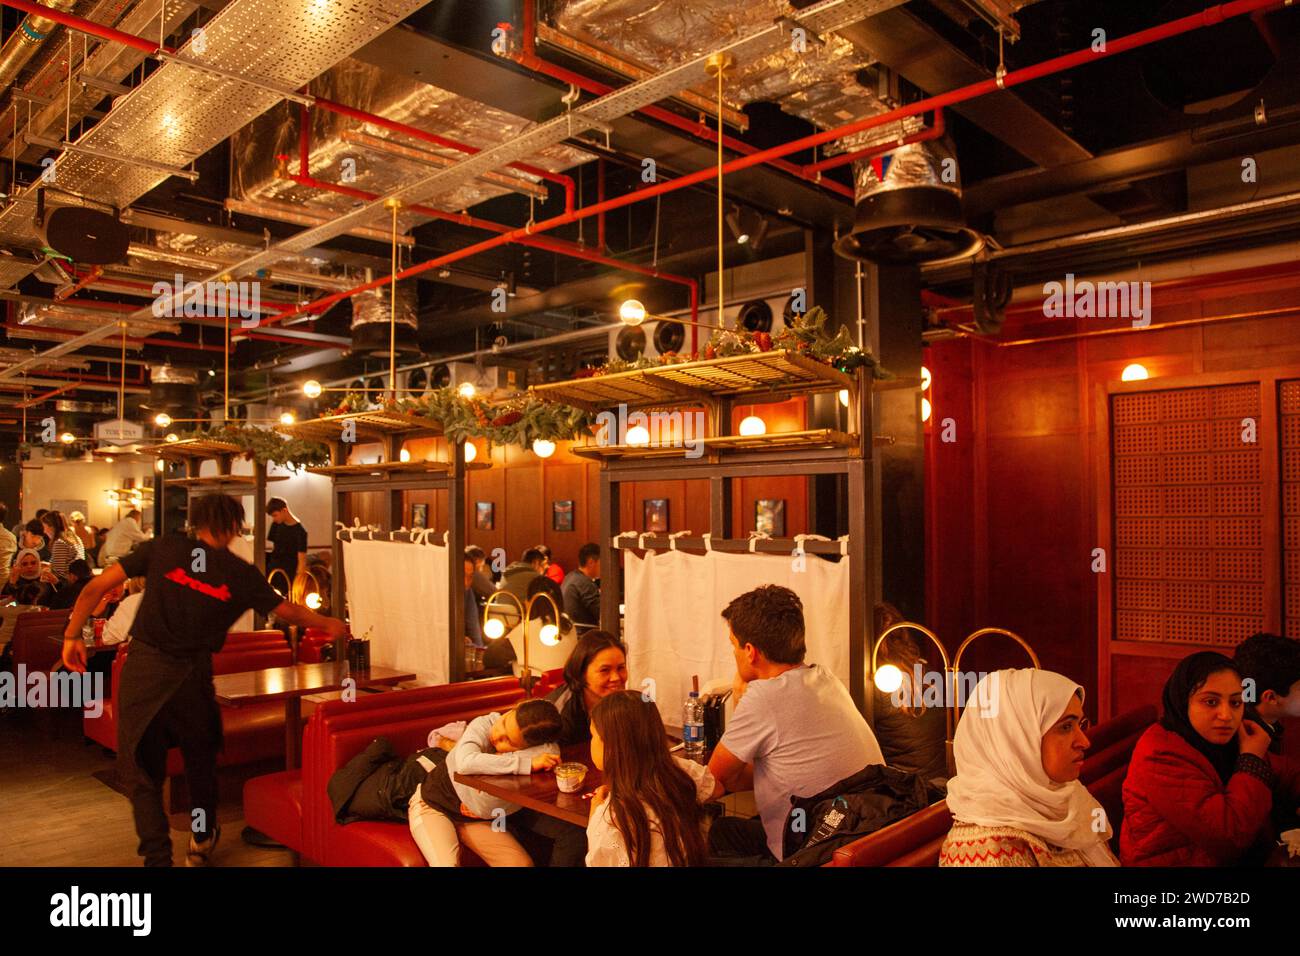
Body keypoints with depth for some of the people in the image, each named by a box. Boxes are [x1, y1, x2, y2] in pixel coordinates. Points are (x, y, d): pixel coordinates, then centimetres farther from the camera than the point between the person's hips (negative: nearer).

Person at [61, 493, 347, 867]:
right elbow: (287, 612, 14)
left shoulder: (163, 549, 1)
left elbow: (96, 587, -2)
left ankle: (157, 856, 7)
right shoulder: (240, 573, 2)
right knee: (200, 755, 23)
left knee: (141, 767, 11)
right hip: (190, 676, 1)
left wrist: (72, 634, 9)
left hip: (142, 669, -1)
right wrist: (328, 625, 29)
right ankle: (202, 840, 41)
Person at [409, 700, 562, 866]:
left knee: (523, 864, -15)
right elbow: (466, 762, -46)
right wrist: (528, 764, -47)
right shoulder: (483, 726, -28)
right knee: (447, 863, -29)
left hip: (476, 821, 3)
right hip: (432, 805, -3)